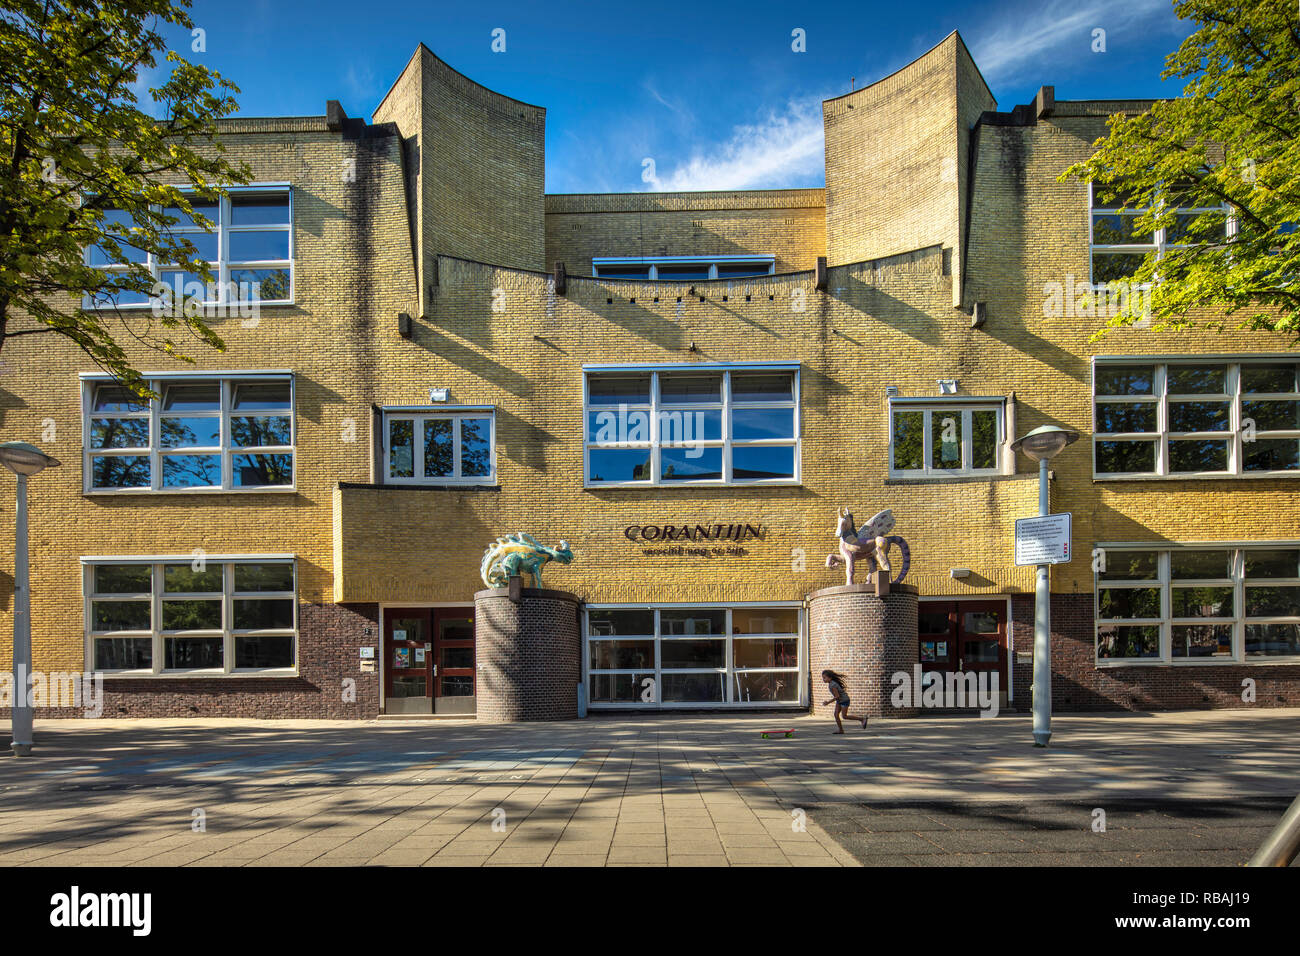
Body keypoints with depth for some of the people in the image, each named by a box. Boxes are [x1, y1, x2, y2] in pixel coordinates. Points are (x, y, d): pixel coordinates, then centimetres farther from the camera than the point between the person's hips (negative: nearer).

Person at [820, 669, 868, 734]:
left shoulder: (832, 685, -29)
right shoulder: (830, 683, 0)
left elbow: (837, 696, -28)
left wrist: (828, 702, -24)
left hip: (844, 700, -9)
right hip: (839, 701, 9)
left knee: (844, 716, -5)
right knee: (836, 714, 0)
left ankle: (862, 718, 6)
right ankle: (841, 730, 5)